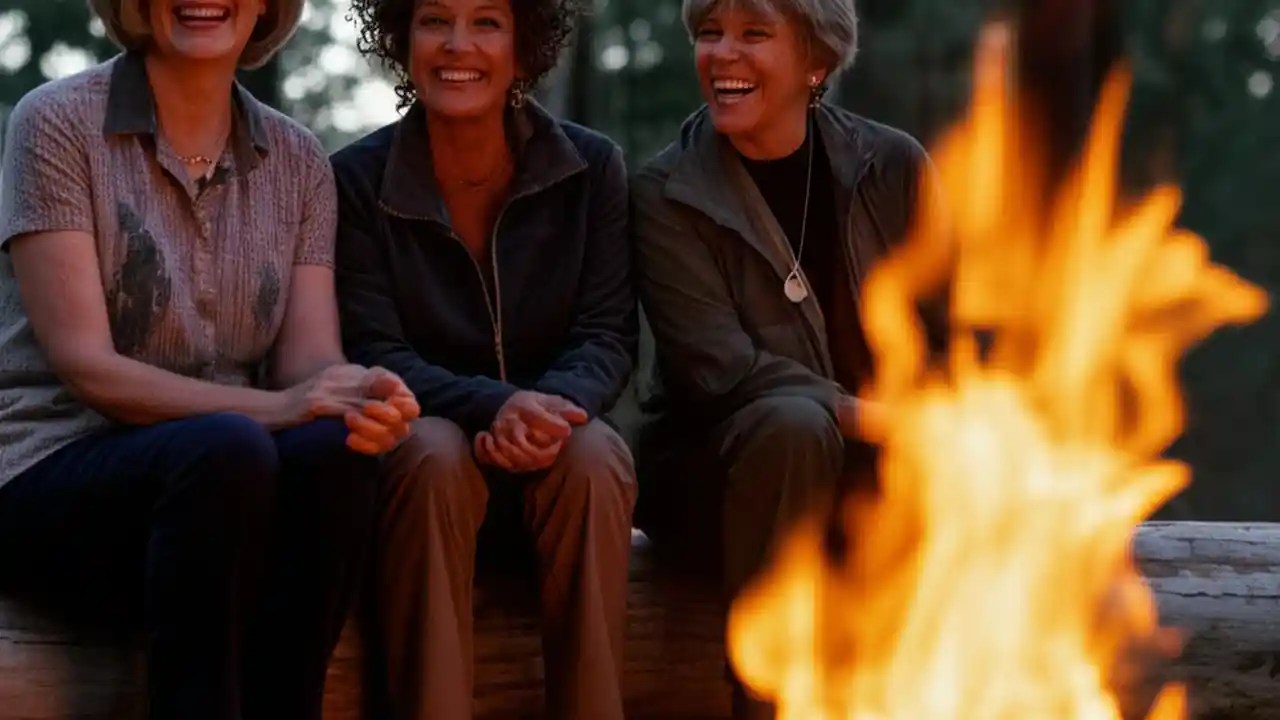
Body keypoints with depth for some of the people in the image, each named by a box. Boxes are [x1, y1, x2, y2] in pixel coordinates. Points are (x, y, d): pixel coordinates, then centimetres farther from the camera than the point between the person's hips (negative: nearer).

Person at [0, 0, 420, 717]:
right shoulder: (59, 123, -5)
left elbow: (312, 360, -1)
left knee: (332, 449, -29)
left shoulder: (299, 161, 9)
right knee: (227, 447, -34)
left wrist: (362, 395, -26)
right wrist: (274, 407, -26)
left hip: (225, 470, 4)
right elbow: (86, 367, -13)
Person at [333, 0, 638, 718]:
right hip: (414, 435, -1)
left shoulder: (592, 167, 0)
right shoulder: (358, 179, -4)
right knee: (435, 455, -35)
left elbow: (607, 336, -5)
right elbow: (376, 353, -11)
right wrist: (493, 406, -30)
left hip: (553, 447, 1)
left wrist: (550, 406, -29)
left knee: (594, 456, -32)